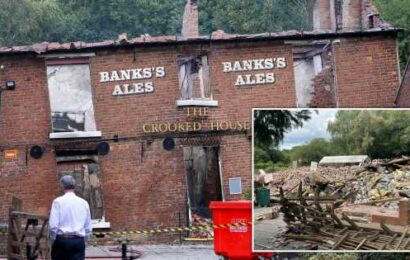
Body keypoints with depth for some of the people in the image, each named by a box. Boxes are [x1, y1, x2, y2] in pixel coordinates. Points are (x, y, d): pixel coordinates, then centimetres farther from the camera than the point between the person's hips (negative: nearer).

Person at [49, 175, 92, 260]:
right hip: (79, 241, 2)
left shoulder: (58, 201, -3)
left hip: (62, 240, -2)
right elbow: (88, 227, 10)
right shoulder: (84, 203, 7)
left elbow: (53, 225, -9)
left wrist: (53, 240, 4)